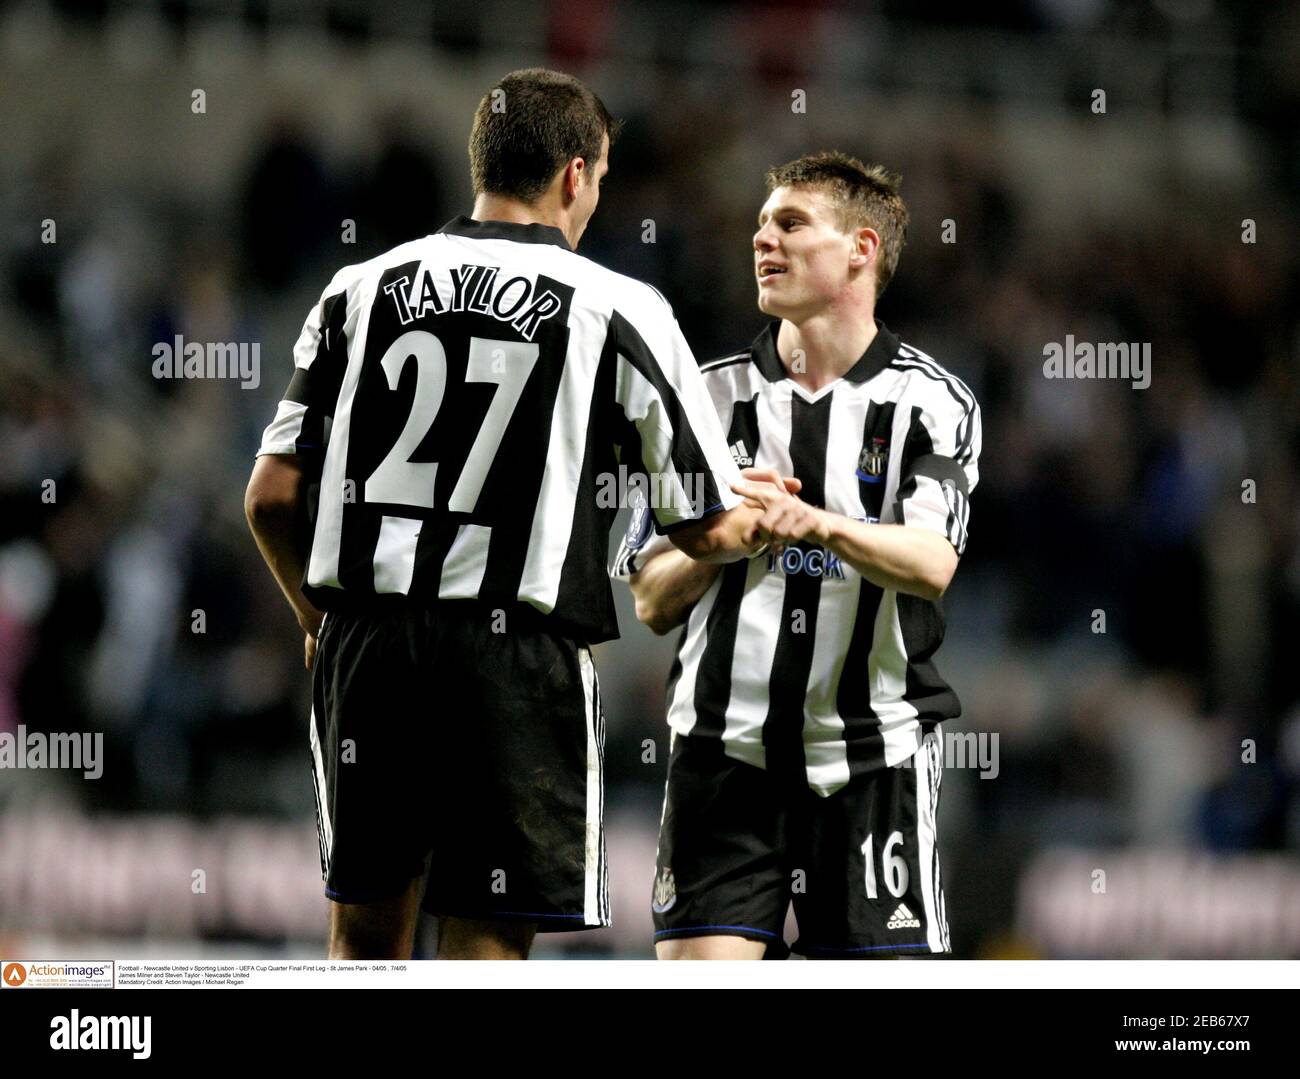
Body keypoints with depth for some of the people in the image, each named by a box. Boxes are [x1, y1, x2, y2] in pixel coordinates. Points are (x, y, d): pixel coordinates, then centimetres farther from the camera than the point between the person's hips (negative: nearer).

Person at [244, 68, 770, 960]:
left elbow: (272, 497, 6)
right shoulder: (619, 312, -3)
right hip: (519, 653, -4)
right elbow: (709, 531, 1)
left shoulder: (362, 290, 6)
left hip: (363, 643, 4)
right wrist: (763, 519, 25)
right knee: (486, 945, 0)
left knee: (367, 937, 15)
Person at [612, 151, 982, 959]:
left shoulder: (931, 402, 1)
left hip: (873, 762, -2)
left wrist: (814, 524, -34)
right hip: (723, 751, 2)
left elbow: (932, 562, -17)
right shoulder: (711, 396, 9)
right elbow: (652, 602, 10)